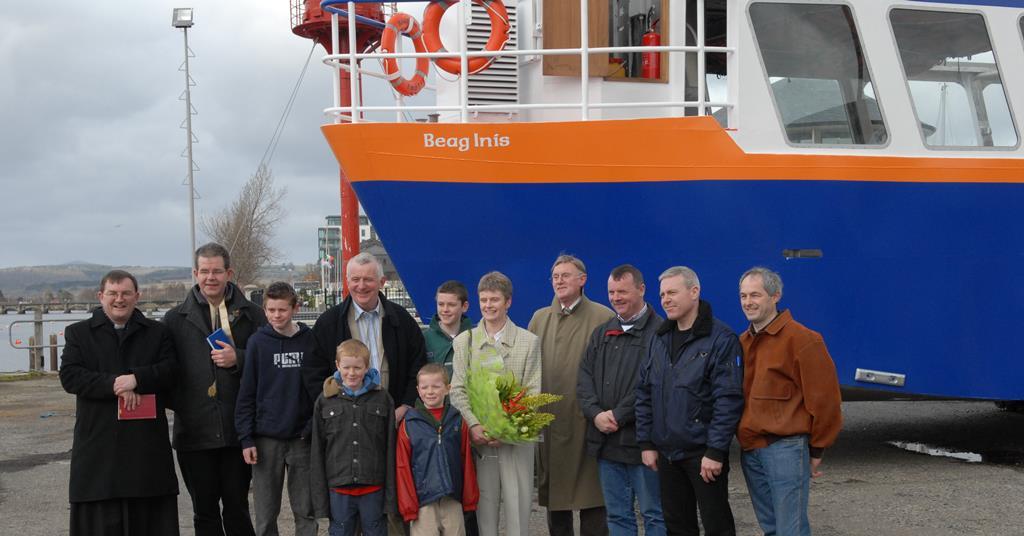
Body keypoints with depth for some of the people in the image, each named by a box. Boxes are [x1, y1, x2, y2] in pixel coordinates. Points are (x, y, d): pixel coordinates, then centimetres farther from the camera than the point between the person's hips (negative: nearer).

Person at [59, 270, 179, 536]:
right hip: (99, 441, -1)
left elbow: (170, 371, -1)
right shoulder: (78, 333, 10)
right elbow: (69, 375, -4)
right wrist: (113, 385, -16)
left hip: (147, 442, 1)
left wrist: (137, 379, -18)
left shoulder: (157, 332, 12)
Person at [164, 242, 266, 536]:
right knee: (204, 511, 8)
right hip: (194, 431, 1)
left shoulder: (251, 314, 6)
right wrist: (177, 404, -8)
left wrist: (239, 359, -11)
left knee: (237, 508, 4)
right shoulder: (176, 318, 8)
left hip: (237, 430, -1)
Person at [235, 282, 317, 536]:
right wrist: (246, 438, -5)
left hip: (302, 438, 0)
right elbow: (246, 394, 0)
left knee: (306, 511, 7)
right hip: (266, 438, 0)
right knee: (266, 514, 7)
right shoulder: (258, 342, -1)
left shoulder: (310, 340, 1)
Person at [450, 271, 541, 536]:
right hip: (478, 436, 1)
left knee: (517, 502, -3)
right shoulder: (463, 341, 11)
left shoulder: (529, 341, 6)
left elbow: (532, 392, 0)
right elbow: (457, 390, 4)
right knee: (483, 504, 2)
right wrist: (474, 425, -12)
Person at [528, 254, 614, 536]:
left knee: (592, 495, -1)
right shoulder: (539, 319, 12)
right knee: (554, 493, 10)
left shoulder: (603, 318, -2)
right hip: (549, 423, 4)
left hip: (587, 422, -4)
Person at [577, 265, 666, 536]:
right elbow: (585, 377, 11)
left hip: (641, 440, -6)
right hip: (606, 441, 7)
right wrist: (596, 414, -6)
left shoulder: (659, 331, -8)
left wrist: (619, 416, -14)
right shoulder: (601, 333, 16)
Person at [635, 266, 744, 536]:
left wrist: (715, 451, -18)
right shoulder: (660, 338, 11)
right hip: (666, 451, 6)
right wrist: (646, 442, 7)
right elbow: (644, 393, 13)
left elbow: (728, 400, -15)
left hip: (703, 453, -6)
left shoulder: (721, 339, -10)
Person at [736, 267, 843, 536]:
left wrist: (816, 451, -6)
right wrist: (745, 439, 14)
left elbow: (824, 399, -11)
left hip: (785, 450, -7)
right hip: (750, 450, 7)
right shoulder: (743, 342, 12)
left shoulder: (801, 339, -11)